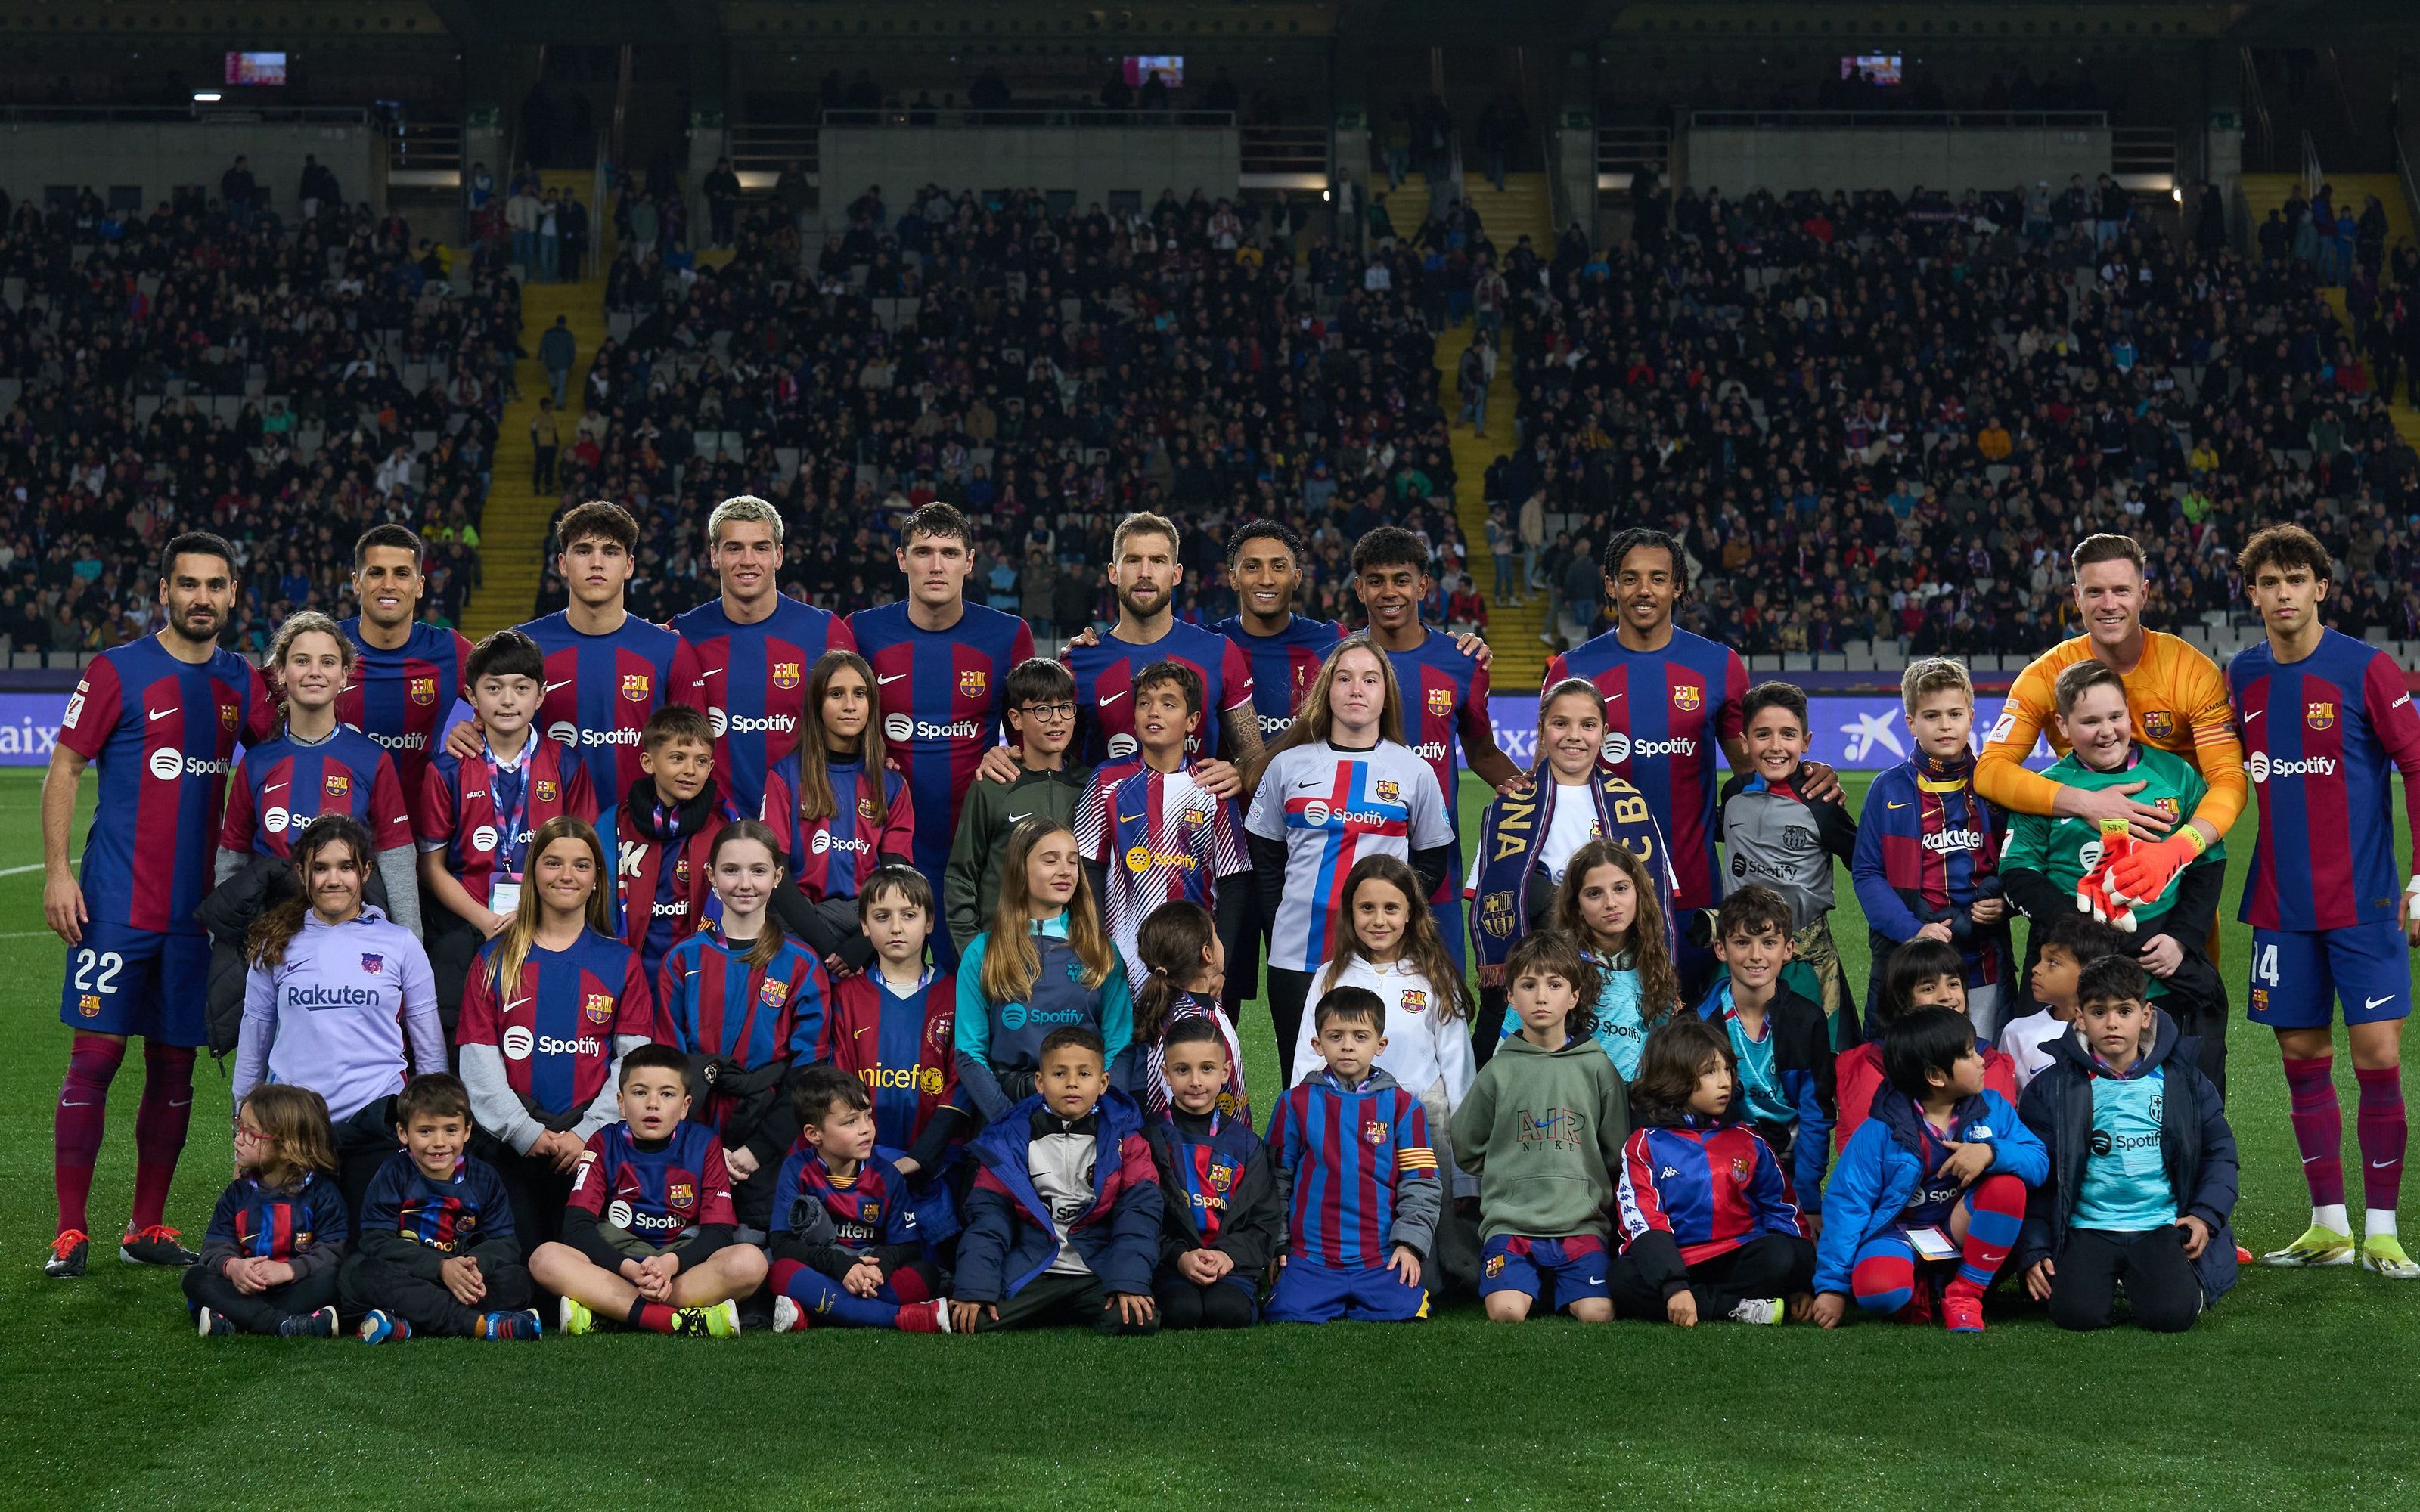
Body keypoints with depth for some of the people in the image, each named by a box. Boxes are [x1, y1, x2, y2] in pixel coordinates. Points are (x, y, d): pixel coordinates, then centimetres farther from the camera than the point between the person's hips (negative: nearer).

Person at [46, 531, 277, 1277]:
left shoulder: (242, 683, 9)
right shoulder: (117, 671, -3)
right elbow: (63, 770, -2)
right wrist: (57, 871, -10)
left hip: (197, 905, 4)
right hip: (116, 901, -4)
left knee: (174, 1065, 8)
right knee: (95, 1056, -6)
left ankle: (147, 1228, 18)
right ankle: (71, 1232, 1)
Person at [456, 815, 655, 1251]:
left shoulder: (622, 961, 10)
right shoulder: (495, 958, 11)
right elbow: (478, 1059, 4)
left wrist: (588, 1132, -11)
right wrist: (523, 1130, -9)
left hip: (591, 1145, 0)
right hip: (508, 1144, 0)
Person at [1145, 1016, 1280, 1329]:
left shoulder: (1246, 1143, 15)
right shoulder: (1150, 1136, 7)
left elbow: (1265, 1219, 10)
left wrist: (1230, 1254, -9)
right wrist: (1179, 1256, -14)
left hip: (1232, 1263, 1)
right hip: (1169, 1265, -1)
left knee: (1228, 1309, -32)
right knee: (1183, 1310, -33)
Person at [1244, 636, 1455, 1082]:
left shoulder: (1414, 772, 6)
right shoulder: (1287, 765, 8)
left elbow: (1432, 861, 12)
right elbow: (1264, 857, 12)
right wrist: (1280, 921, 2)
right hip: (1297, 957, 1)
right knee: (1301, 1084, 5)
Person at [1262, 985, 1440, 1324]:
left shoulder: (1402, 1106, 7)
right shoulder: (1296, 1103, 8)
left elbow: (1421, 1184, 7)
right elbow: (1276, 1180, 12)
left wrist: (1410, 1244, -3)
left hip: (1383, 1257, 0)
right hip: (1311, 1256, 0)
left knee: (1400, 1311, -24)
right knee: (1290, 1314, -24)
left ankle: (1356, 1306, 8)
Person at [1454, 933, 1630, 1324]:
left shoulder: (1597, 1067, 7)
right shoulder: (1498, 1071, 6)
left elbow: (1618, 1151, 14)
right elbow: (1465, 1148, 14)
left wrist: (1587, 1184, 10)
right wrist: (1513, 1172, 11)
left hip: (1582, 1224, 1)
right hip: (1509, 1223, 0)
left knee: (1597, 1313, -21)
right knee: (1506, 1311, -24)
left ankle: (1558, 1285, 10)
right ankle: (1536, 1285, 9)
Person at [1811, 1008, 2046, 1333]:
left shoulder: (1991, 1108, -3)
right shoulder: (1881, 1132, -13)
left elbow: (2039, 1162, -12)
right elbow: (1846, 1204, -13)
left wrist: (1990, 1152, -34)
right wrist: (1832, 1286, -16)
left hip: (1960, 1233, 4)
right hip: (1896, 1233, -4)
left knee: (2008, 1184, -25)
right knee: (1879, 1288, -38)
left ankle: (1964, 1295, -10)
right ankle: (1923, 1295, 2)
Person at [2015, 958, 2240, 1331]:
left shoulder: (2179, 1079, 7)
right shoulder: (2053, 1086, 3)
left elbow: (2219, 1150, 15)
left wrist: (2206, 1216, -1)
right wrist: (2033, 1253, -1)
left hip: (2162, 1225, 1)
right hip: (2087, 1227, 0)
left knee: (2171, 1314, -23)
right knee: (2078, 1312, -24)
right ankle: (2109, 1278, 11)